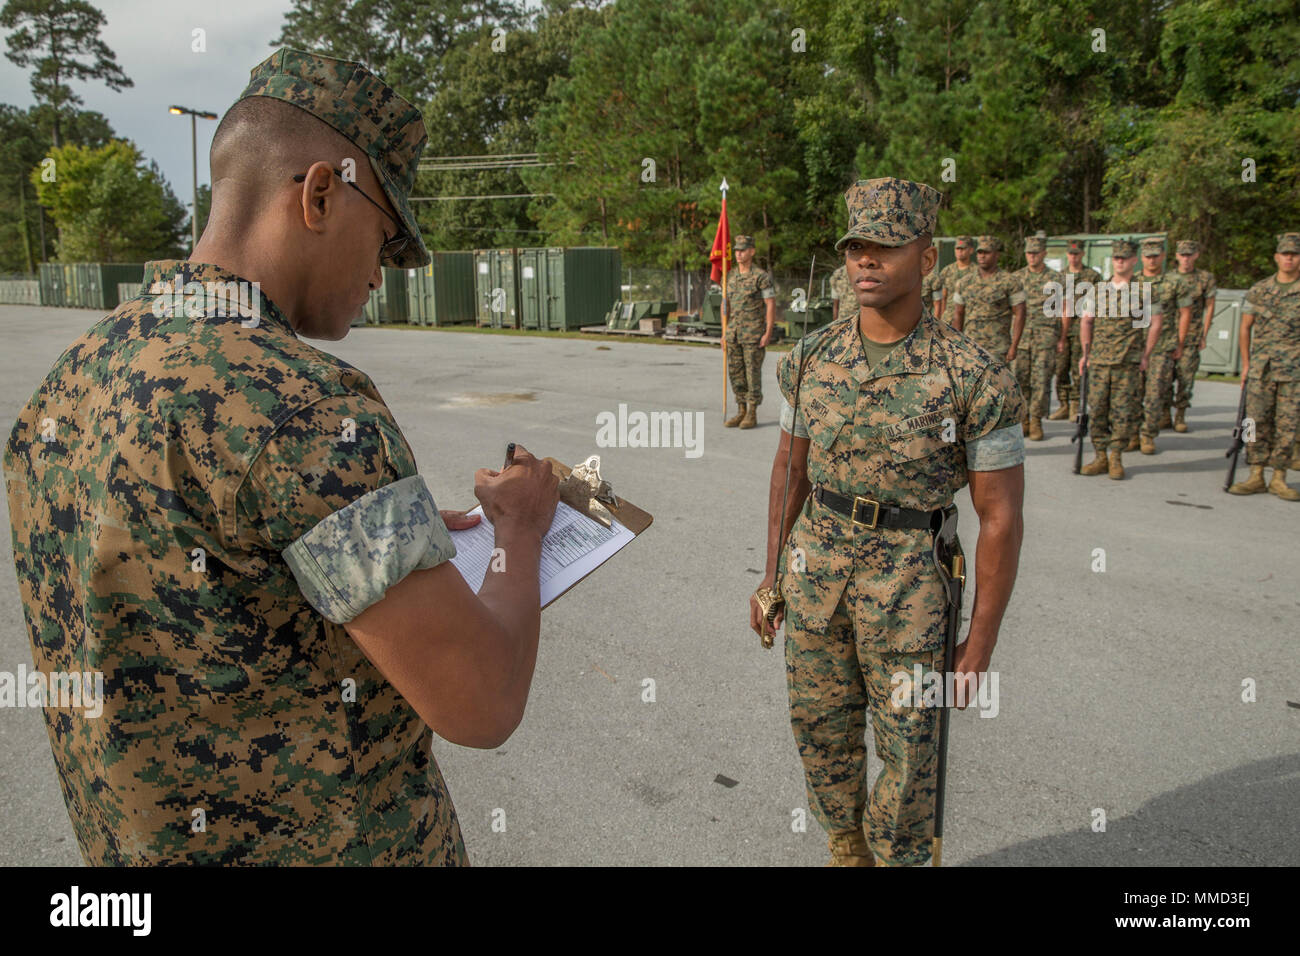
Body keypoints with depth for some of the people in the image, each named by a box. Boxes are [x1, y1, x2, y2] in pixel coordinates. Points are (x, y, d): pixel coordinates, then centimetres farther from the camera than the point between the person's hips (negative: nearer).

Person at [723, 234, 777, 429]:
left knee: (753, 372, -2)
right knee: (735, 373, 7)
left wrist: (768, 333, -16)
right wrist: (725, 332, 11)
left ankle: (752, 414, 5)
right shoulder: (730, 277, 10)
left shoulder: (761, 277, -9)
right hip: (734, 333, 6)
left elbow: (771, 306, -11)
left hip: (754, 334, -6)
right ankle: (741, 411, 17)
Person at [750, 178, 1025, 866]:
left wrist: (981, 643, -10)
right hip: (817, 569, 4)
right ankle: (848, 852, 42)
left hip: (909, 583, -4)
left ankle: (898, 857, 36)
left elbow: (1000, 514, -11)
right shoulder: (812, 359, -2)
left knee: (906, 747, 9)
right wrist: (772, 575, 11)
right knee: (822, 732, 17)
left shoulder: (974, 375, -15)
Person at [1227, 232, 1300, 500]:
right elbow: (1245, 328, 12)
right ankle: (1256, 476, 8)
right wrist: (1246, 364, 8)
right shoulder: (1259, 290, 6)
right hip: (1261, 368, 2)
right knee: (1257, 422, 1)